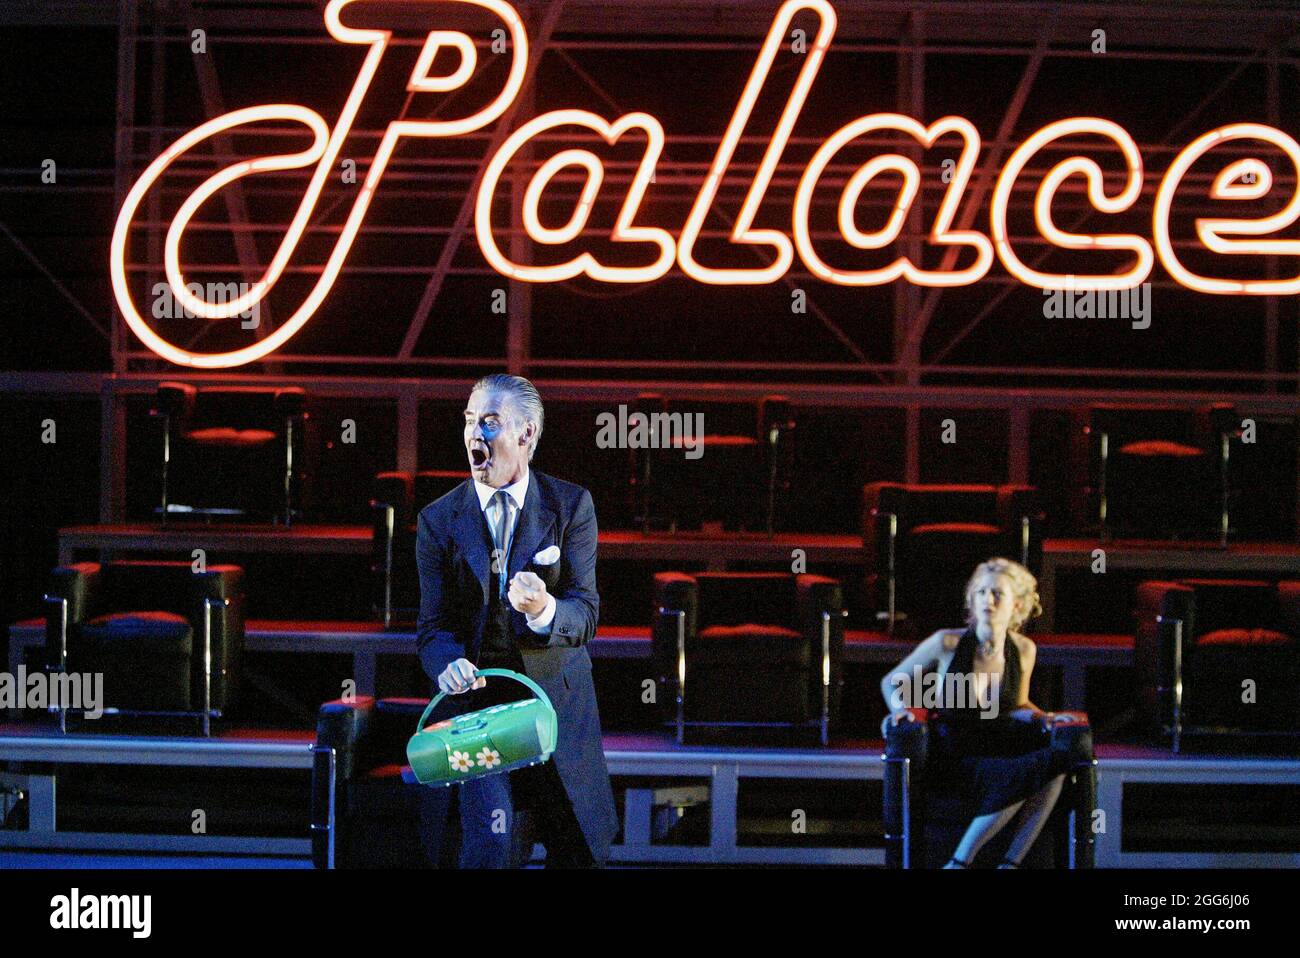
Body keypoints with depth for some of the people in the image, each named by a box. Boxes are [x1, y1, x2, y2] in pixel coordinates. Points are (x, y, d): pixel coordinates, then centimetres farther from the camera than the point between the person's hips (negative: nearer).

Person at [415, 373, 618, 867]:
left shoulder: (571, 505, -3)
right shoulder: (439, 520, 0)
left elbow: (585, 614, -11)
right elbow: (433, 624, -2)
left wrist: (544, 610, -34)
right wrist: (449, 664, -26)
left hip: (561, 702, 1)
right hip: (481, 703, -1)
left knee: (582, 853, 11)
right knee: (492, 847, -16)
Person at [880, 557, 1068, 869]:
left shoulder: (1023, 650, 4)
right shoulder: (948, 643, -7)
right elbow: (892, 681, 6)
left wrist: (1040, 716, 1)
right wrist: (900, 708, -14)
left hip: (997, 755, 4)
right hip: (952, 758, -4)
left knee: (1055, 765, -27)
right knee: (1029, 773, -32)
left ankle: (1011, 862, -23)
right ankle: (960, 862, -23)